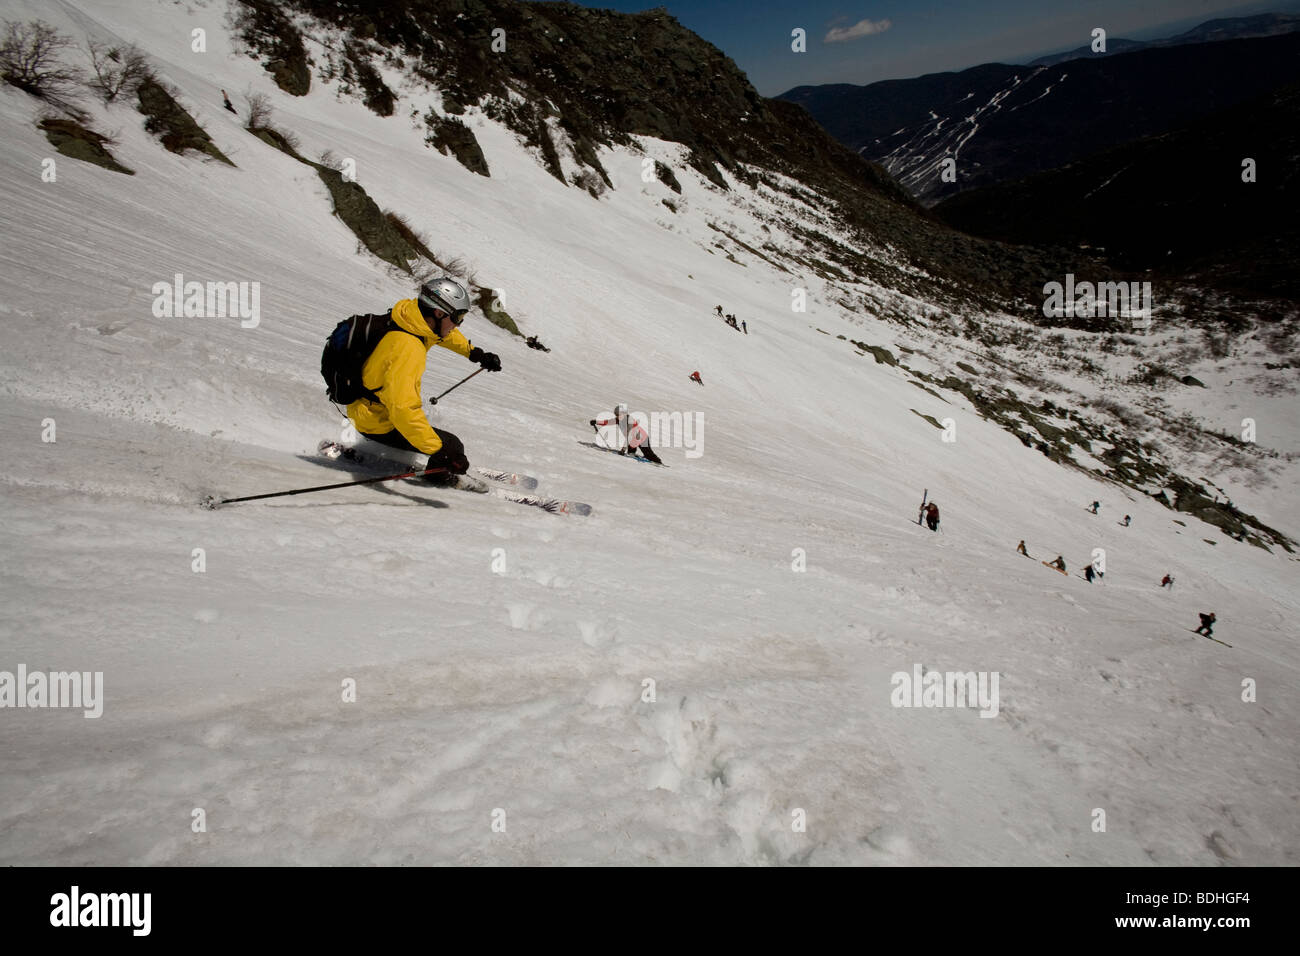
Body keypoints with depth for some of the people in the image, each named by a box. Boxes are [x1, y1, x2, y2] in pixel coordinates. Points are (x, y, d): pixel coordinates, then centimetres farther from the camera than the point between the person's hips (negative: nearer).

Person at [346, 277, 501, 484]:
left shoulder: (411, 311, -9)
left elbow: (443, 332, 16)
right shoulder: (407, 350, -35)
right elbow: (403, 409, -42)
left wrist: (474, 352, 16)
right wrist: (439, 450, -43)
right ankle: (438, 475, 20)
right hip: (377, 425, -10)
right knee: (452, 447, -9)